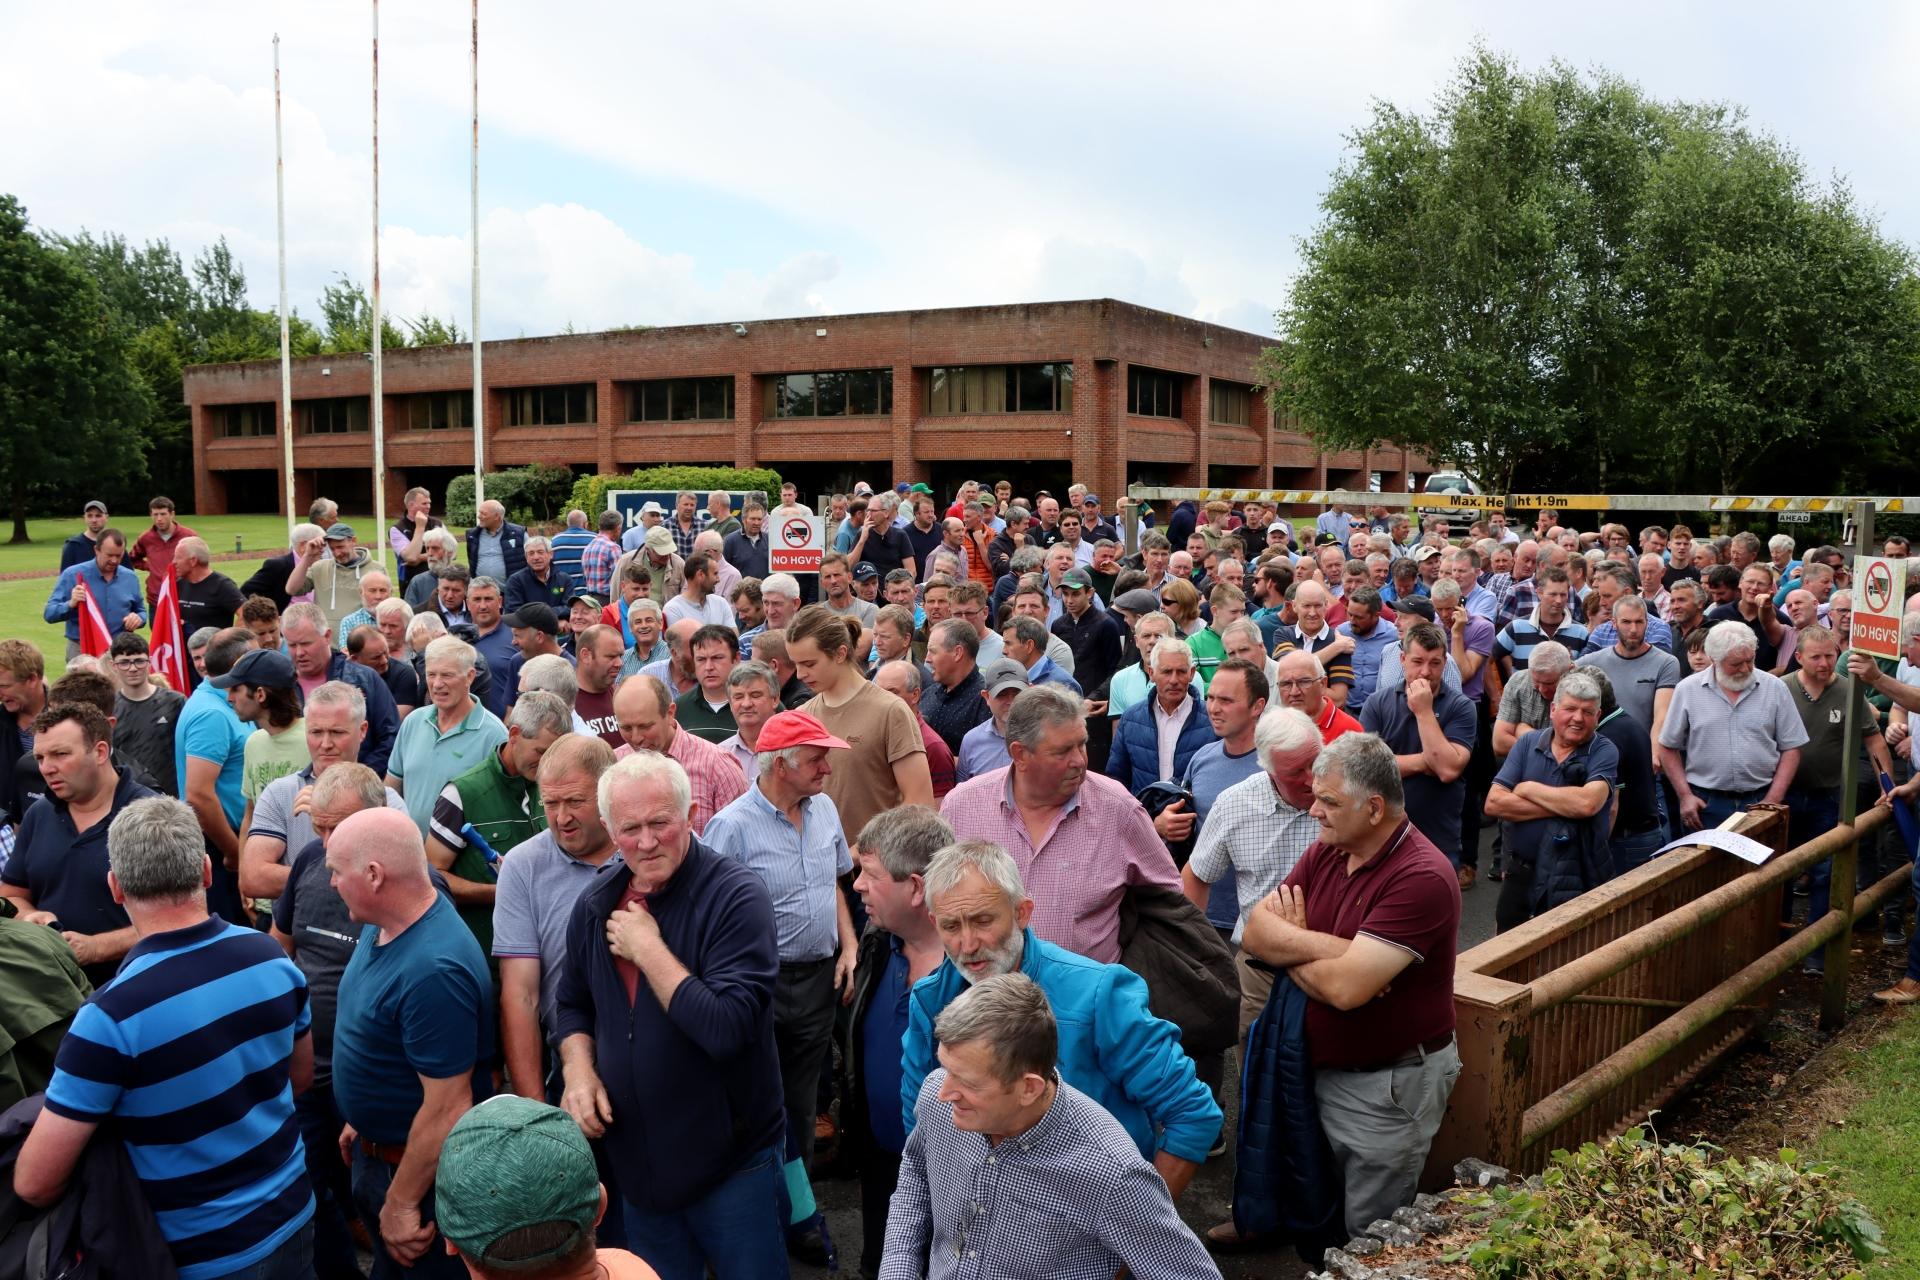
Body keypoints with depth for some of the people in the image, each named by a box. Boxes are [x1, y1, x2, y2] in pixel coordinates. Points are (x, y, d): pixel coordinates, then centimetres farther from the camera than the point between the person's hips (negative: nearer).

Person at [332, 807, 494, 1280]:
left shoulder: (433, 969, -35)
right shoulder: (383, 922, -4)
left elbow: (447, 1107, -30)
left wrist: (402, 1202, -21)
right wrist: (361, 1122, 17)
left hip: (418, 1166, -9)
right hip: (375, 1151, 9)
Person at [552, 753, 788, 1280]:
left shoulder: (737, 896, -19)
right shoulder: (595, 904, 1)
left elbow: (727, 1029, -29)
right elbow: (573, 1004, 16)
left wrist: (647, 947, -23)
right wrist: (578, 1069, -4)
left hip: (732, 1165, -5)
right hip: (637, 1161, 6)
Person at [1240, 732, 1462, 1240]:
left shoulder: (1421, 877, -25)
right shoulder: (1325, 851, 0)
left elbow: (1345, 987, -30)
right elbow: (1255, 933, -5)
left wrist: (1289, 944, -11)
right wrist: (1326, 947, -22)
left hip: (1387, 1086, -7)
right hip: (1323, 1068, 7)